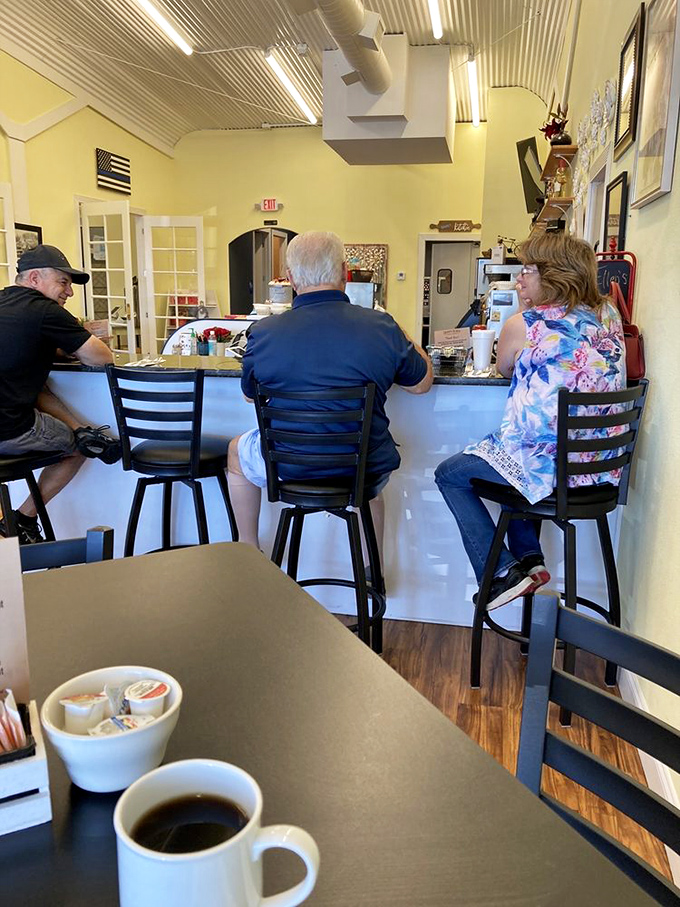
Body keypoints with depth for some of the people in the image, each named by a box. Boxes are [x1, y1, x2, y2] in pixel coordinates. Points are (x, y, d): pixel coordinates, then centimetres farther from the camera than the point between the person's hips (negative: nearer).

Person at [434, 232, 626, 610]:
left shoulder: (523, 324, -12)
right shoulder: (609, 315, 6)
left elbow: (504, 368, 9)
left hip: (545, 466, -8)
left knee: (449, 474, 15)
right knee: (516, 459, 36)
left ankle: (503, 573, 8)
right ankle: (530, 559, 30)